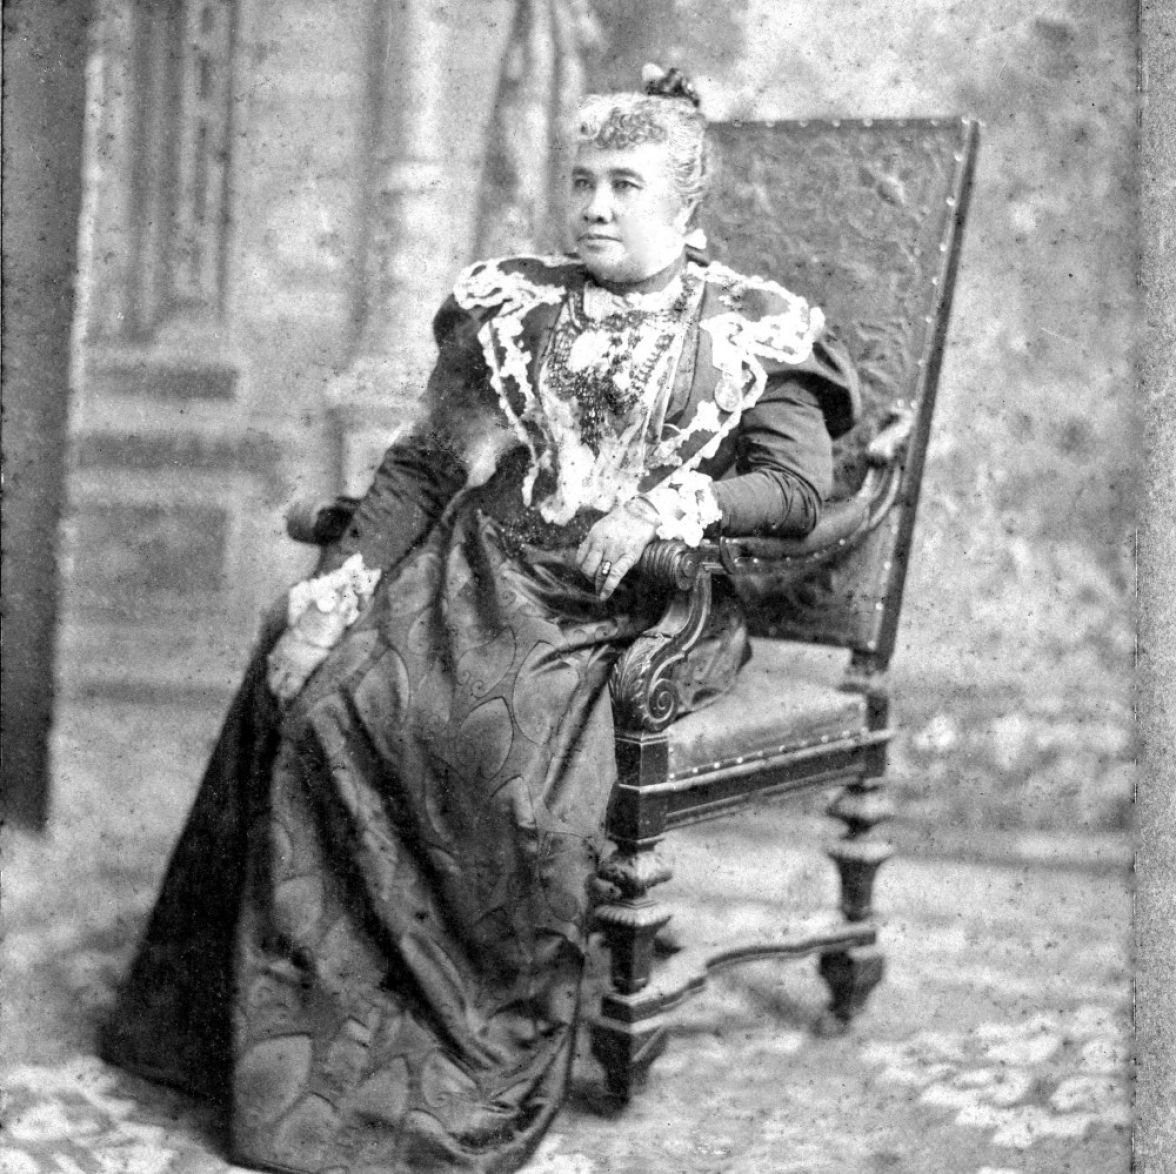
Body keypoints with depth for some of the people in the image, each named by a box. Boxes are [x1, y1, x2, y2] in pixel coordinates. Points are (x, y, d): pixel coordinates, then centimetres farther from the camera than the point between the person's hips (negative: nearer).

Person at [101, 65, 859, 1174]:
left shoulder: (750, 333, 8)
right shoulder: (512, 307, 17)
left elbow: (799, 487, -1)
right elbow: (422, 462, 13)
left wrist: (675, 505, -18)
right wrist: (343, 581, 0)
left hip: (623, 604, -3)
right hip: (475, 567, 4)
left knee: (506, 743, -31)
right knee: (320, 690, -22)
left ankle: (485, 1062, -15)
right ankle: (312, 1016, -10)